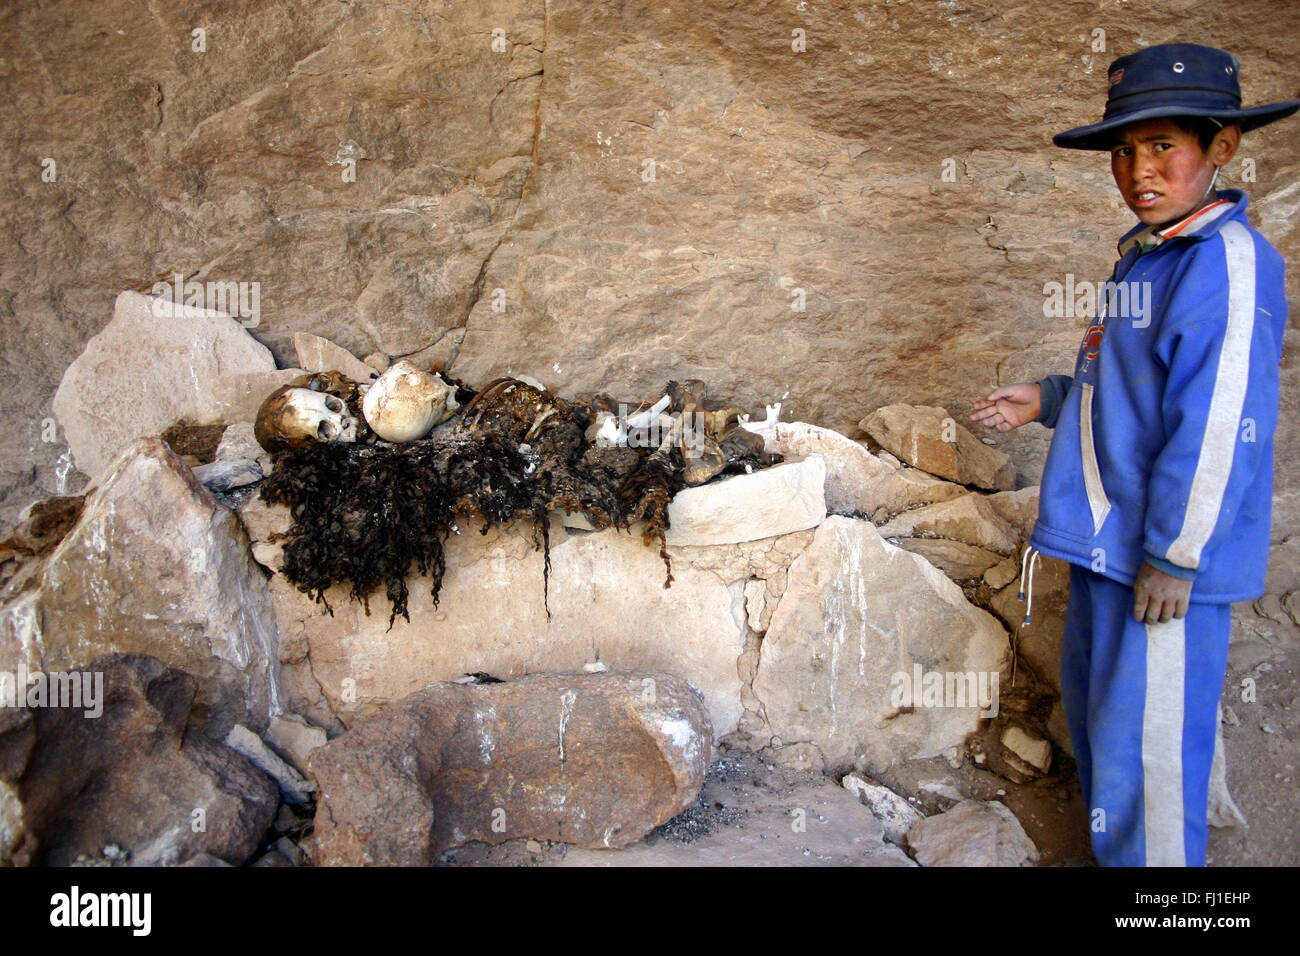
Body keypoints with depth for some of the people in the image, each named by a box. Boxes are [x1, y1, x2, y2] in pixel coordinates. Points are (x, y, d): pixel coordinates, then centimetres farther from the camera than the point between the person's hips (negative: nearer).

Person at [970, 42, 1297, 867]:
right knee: (1095, 706, 23)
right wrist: (1049, 401, 12)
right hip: (1107, 540, 10)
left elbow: (1219, 422, -24)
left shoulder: (1228, 261, -18)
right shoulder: (1145, 256, 12)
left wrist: (1173, 554, -21)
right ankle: (1114, 842, 44)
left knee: (1147, 737, 1)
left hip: (1166, 555, -10)